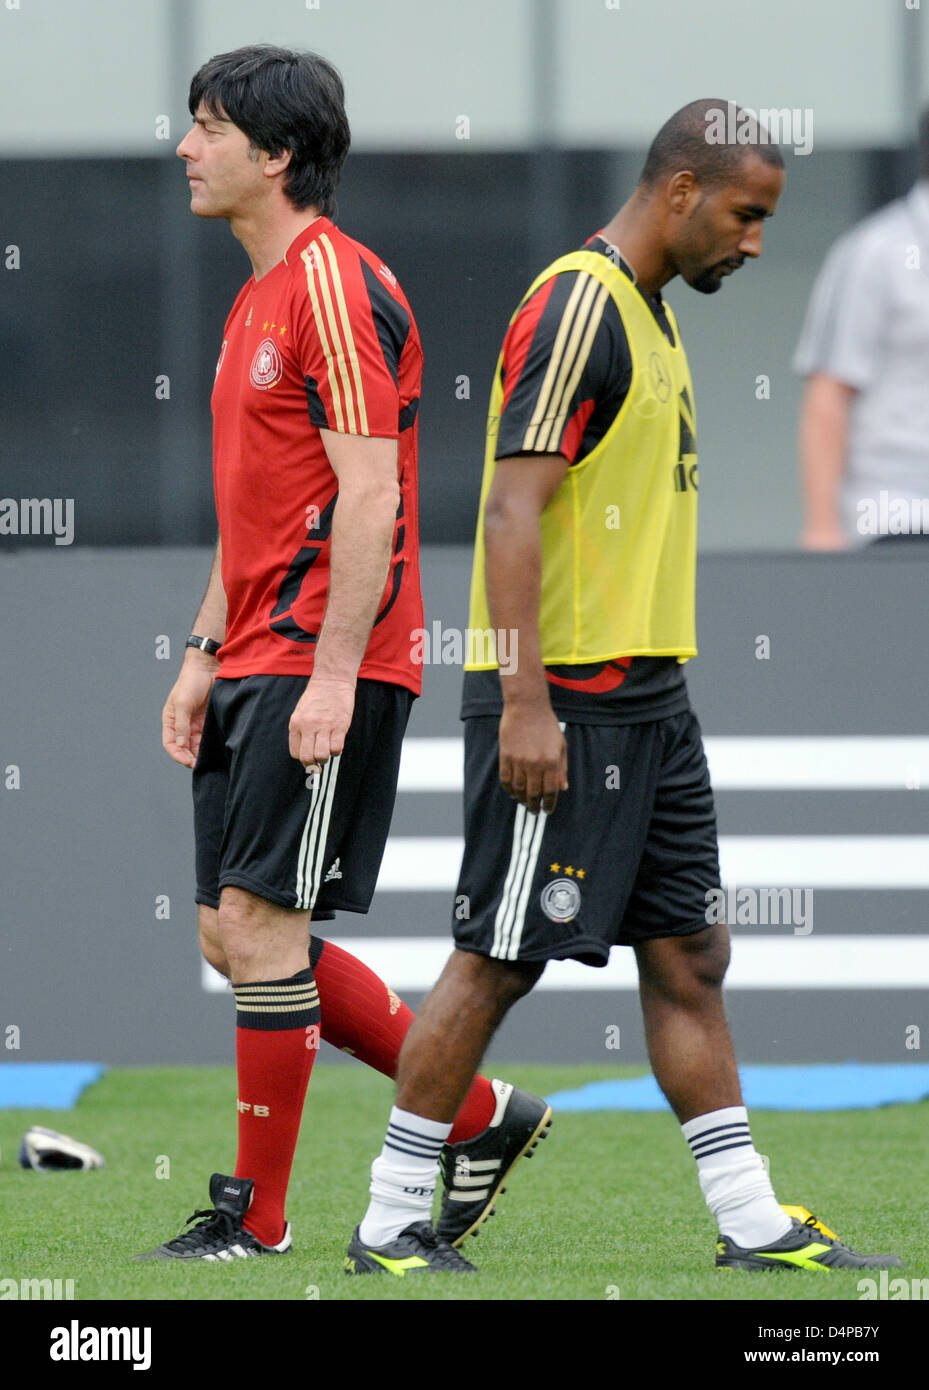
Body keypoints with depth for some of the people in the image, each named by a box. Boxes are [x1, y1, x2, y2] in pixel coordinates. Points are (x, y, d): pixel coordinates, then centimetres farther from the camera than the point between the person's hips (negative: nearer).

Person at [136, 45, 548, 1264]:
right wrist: (205, 654, 19)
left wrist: (333, 674, -22)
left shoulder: (336, 286, -13)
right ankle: (483, 1116, 17)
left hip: (323, 666, -10)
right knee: (238, 937, 9)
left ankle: (257, 1214, -1)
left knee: (258, 923, -9)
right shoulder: (260, 298, 18)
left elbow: (369, 494, -18)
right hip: (258, 662, 10)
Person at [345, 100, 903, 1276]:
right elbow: (512, 509, -20)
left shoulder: (647, 312, 16)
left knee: (688, 956, 9)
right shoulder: (576, 309, -14)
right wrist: (524, 701, -25)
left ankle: (752, 1225, 12)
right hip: (564, 702, -10)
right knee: (496, 961, -4)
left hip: (646, 695, 10)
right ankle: (387, 1228, 3)